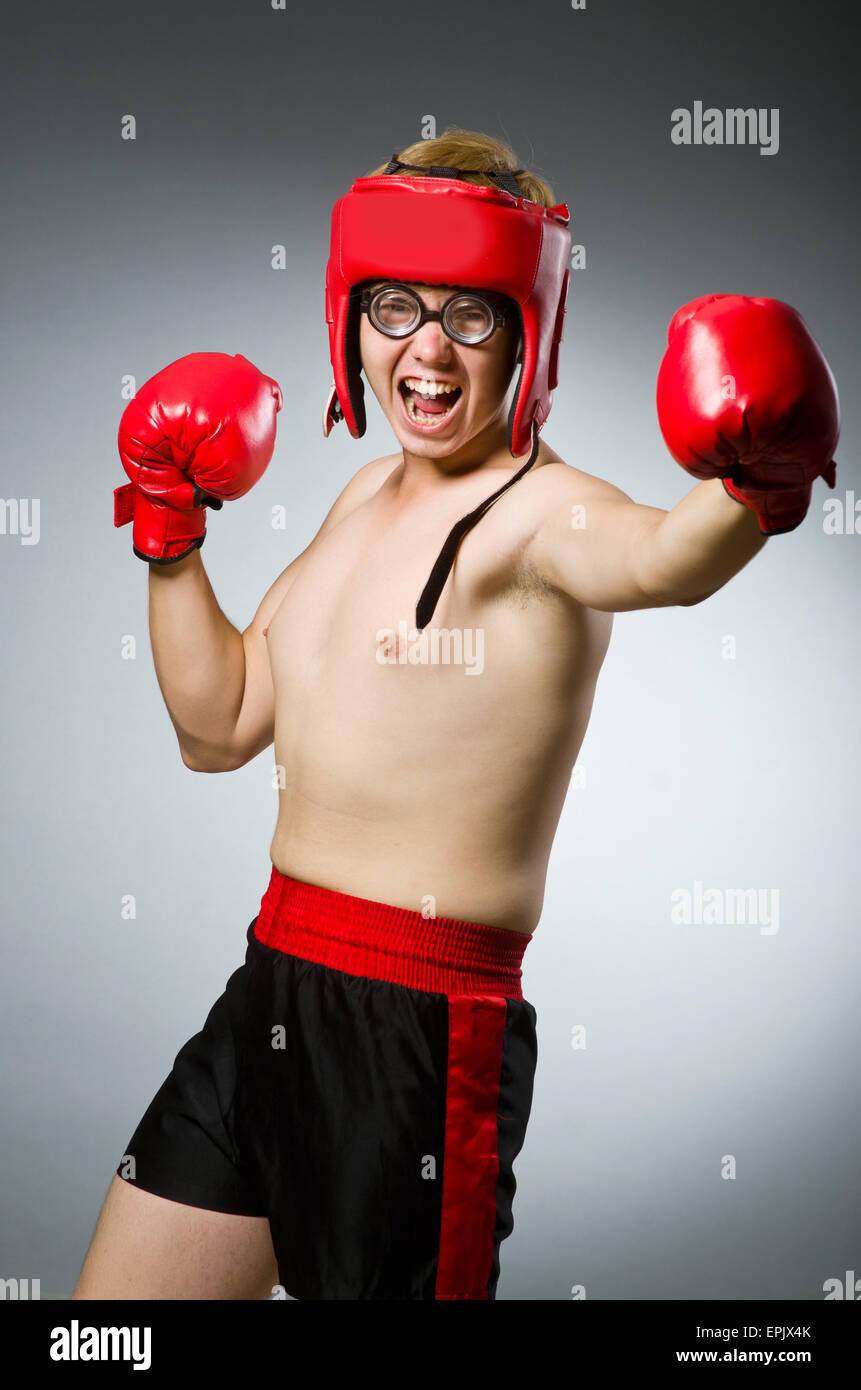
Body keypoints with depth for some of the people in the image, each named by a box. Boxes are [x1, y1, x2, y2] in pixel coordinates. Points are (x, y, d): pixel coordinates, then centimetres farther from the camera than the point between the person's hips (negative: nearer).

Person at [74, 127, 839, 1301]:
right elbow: (220, 726, 17)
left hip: (420, 1030, -8)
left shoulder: (541, 512, -13)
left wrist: (746, 488, -58)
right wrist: (170, 533, 12)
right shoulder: (370, 492, 12)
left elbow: (665, 560, -38)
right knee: (110, 1307, 17)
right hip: (269, 995, 8)